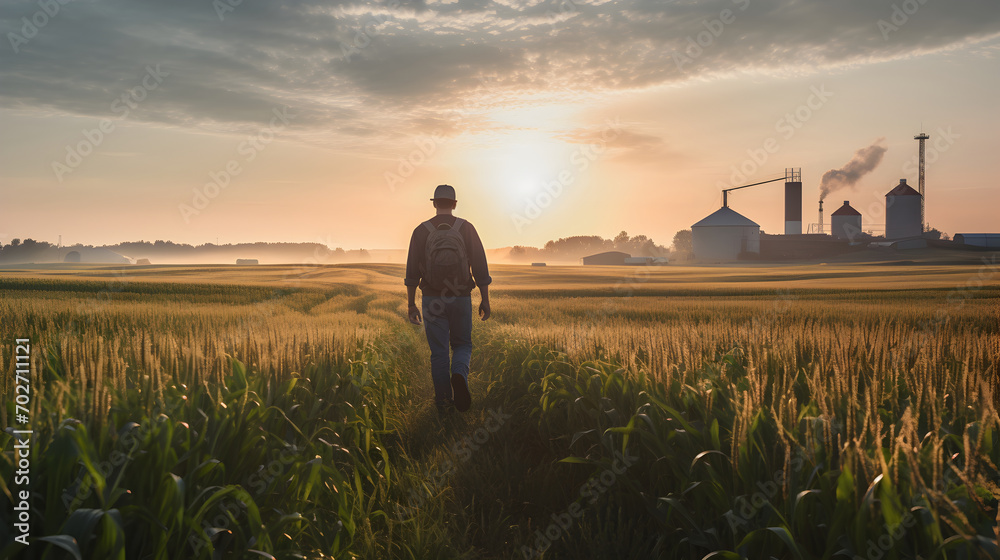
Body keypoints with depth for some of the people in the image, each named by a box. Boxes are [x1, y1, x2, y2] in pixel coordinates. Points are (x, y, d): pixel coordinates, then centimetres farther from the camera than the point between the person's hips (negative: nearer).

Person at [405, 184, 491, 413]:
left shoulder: (421, 231, -1)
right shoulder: (466, 228, -2)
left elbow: (412, 272, -2)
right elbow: (480, 267, -5)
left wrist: (411, 305, 6)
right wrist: (485, 301, 3)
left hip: (432, 300, 0)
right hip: (461, 300, 0)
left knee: (439, 352, 9)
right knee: (462, 346, 15)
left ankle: (444, 403, 9)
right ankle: (459, 376, -17)